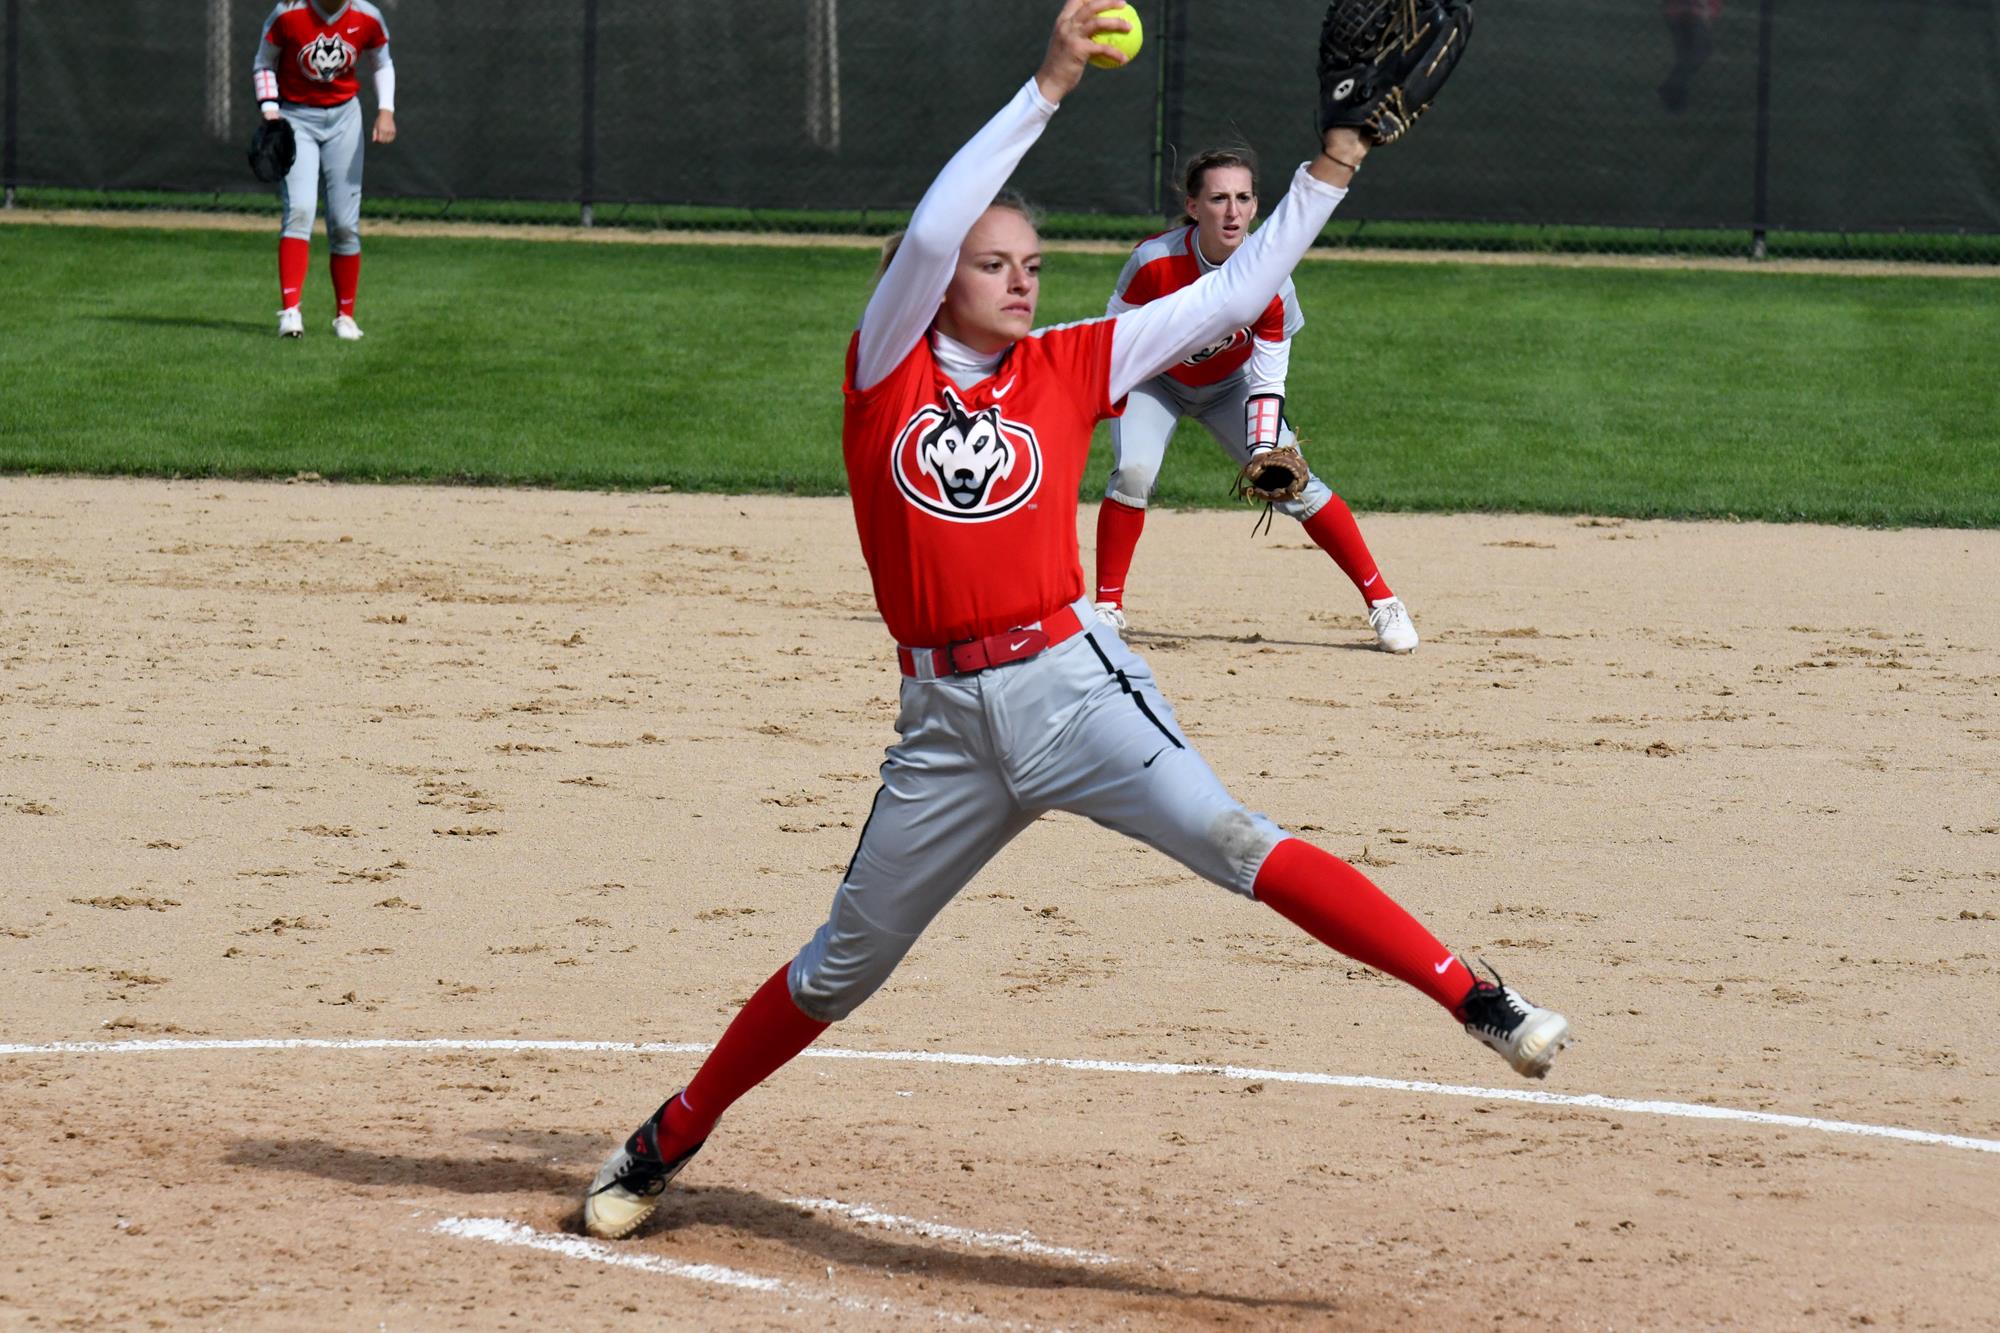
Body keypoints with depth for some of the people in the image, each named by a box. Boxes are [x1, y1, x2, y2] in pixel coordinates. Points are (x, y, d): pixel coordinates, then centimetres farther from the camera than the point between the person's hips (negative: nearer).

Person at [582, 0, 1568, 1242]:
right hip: (945, 718, 0)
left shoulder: (1070, 367, 7)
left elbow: (1234, 295, 10)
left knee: (1232, 839, -22)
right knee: (844, 964, 11)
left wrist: (1330, 171, 4)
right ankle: (670, 1139, 30)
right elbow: (929, 233, -14)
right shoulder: (888, 369, 2)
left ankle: (1476, 999, -30)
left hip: (1071, 682, 0)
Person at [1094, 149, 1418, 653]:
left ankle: (1382, 602, 3)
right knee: (1132, 473, -25)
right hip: (1155, 382, -1)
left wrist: (1263, 451, -31)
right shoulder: (1154, 261, -32)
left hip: (1230, 386, 1)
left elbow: (1267, 383, -21)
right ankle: (1108, 606, -9)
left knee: (1294, 485, -8)